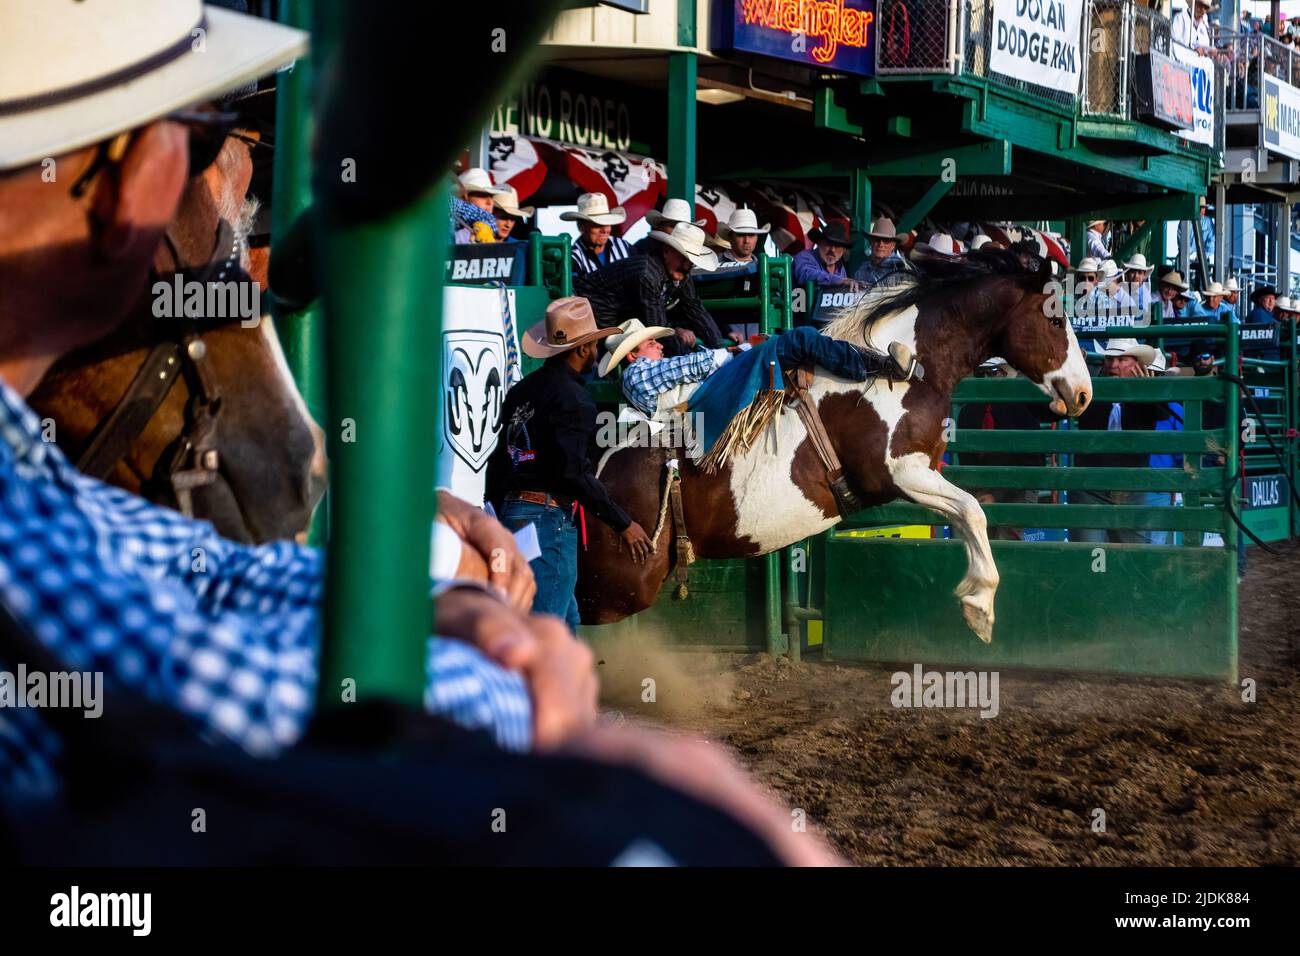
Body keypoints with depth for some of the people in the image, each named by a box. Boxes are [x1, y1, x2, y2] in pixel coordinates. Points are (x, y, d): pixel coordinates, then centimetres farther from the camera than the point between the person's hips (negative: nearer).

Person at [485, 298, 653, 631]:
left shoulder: (522, 389, 14)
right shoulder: (572, 397, -13)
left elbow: (498, 462, 17)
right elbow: (575, 472, -20)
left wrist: (497, 517, 26)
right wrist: (623, 524, -13)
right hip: (550, 518, -9)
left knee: (566, 620, 18)